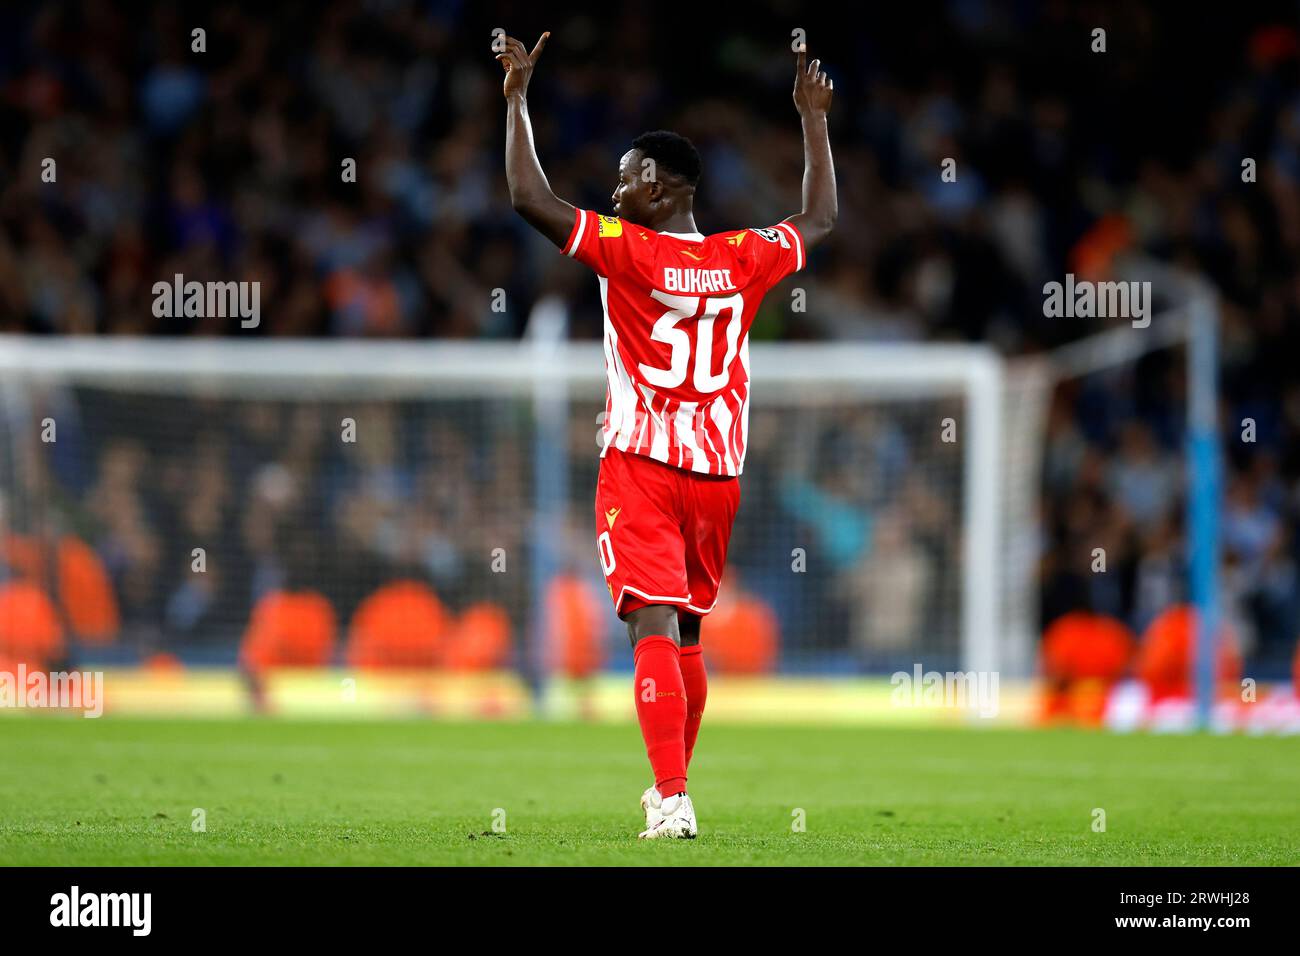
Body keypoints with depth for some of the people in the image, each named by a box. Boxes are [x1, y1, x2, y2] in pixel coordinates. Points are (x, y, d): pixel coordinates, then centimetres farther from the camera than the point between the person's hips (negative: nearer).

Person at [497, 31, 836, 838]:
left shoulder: (627, 252, -9)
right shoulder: (744, 260, 4)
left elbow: (530, 198, -11)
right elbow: (821, 219, 23)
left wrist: (518, 95, -1)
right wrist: (814, 119, 33)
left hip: (641, 468, -5)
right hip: (719, 473, 5)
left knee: (656, 628, -12)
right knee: (686, 632, 19)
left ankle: (673, 800, -24)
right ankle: (673, 786, 30)